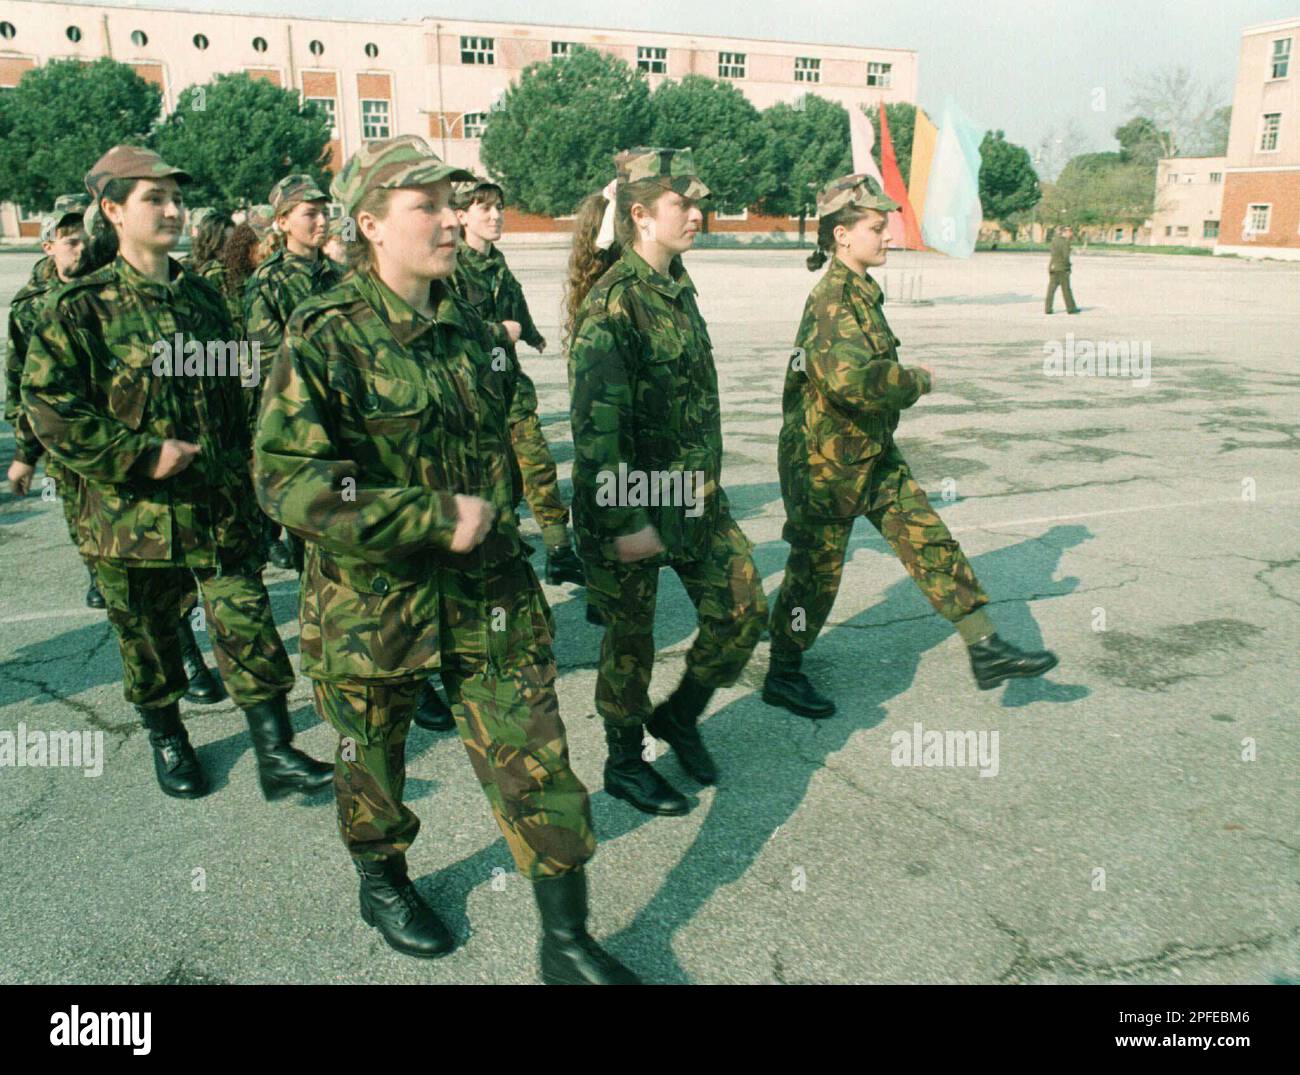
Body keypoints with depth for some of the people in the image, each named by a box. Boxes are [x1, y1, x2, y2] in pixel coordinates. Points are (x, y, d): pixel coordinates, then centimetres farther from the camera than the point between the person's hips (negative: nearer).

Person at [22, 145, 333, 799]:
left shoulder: (201, 296, 9)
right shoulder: (81, 309, -7)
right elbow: (49, 410, -13)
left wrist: (242, 470, 17)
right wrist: (143, 455, -18)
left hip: (221, 507, 3)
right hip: (135, 514, -3)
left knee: (248, 625, -1)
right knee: (148, 637, 12)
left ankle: (276, 755, 5)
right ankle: (166, 740, 35)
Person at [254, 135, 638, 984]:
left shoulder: (466, 324, 5)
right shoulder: (325, 337, -15)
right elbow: (288, 481, -23)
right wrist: (437, 519, -24)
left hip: (490, 591, 4)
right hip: (374, 596, -4)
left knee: (536, 755, 3)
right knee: (373, 759, 18)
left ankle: (567, 943, 18)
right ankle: (382, 883, 48)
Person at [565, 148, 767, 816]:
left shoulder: (676, 287, 9)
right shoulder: (612, 302, -19)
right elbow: (596, 422, -23)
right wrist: (624, 521, -22)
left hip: (694, 495, 8)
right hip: (631, 503, -8)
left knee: (743, 611, 9)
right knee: (631, 637, 8)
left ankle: (679, 716, 33)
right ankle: (624, 765, 30)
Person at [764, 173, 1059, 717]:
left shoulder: (861, 291, 9)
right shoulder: (832, 300, -22)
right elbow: (852, 378, -39)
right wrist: (918, 379, -22)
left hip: (873, 455, 9)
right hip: (826, 462, -9)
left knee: (931, 541, 7)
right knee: (816, 571, 4)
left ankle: (986, 650, 13)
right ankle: (782, 676, 23)